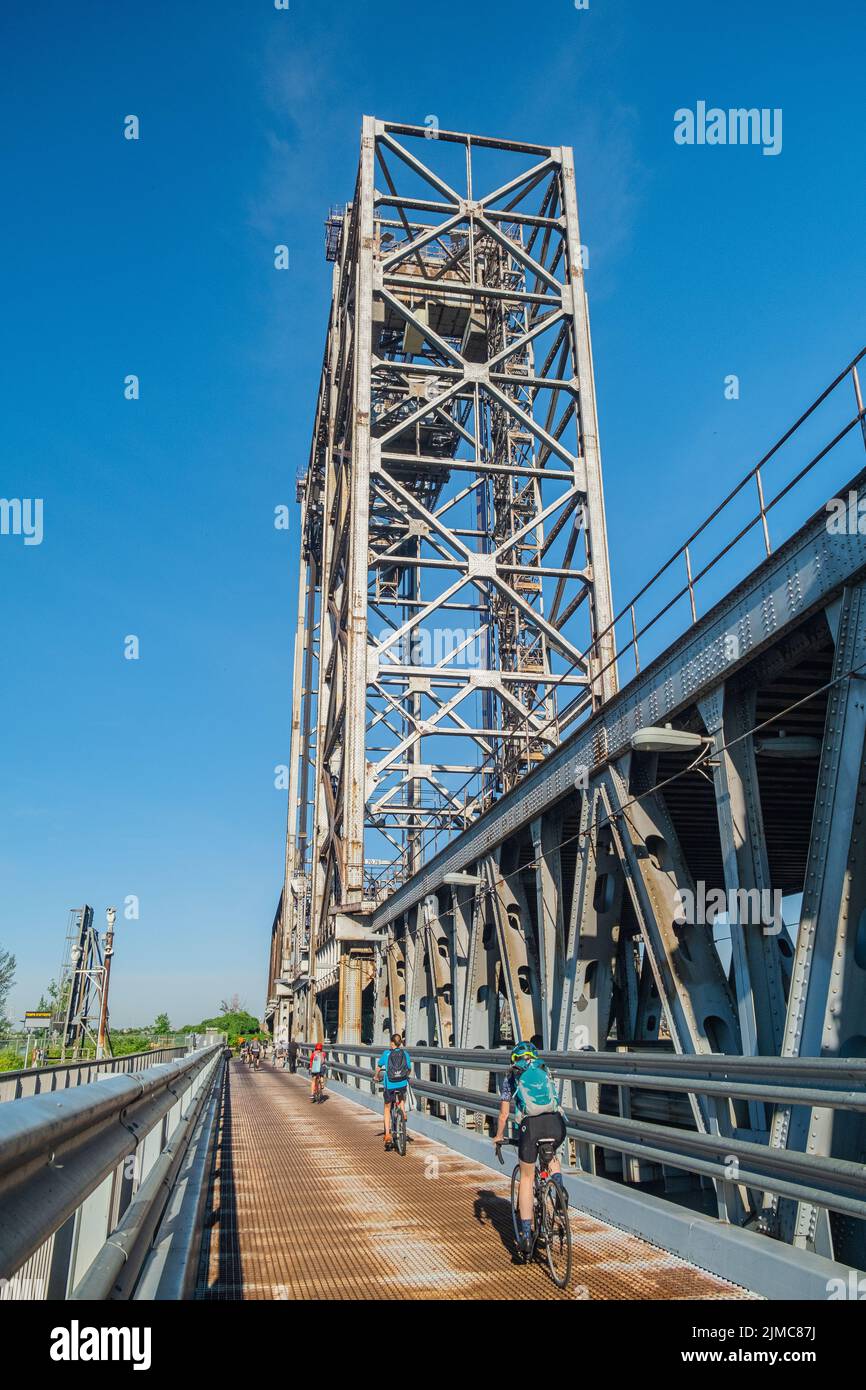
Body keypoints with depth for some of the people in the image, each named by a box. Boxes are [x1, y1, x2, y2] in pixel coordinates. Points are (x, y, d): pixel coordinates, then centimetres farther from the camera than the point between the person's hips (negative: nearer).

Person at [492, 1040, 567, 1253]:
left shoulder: (510, 1077, 21)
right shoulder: (545, 1071, 28)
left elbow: (504, 1114, 21)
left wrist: (499, 1136, 37)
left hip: (530, 1125, -2)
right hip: (556, 1123, 2)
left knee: (527, 1177, 17)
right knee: (551, 1154, 36)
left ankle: (526, 1234, 14)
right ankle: (559, 1188, 10)